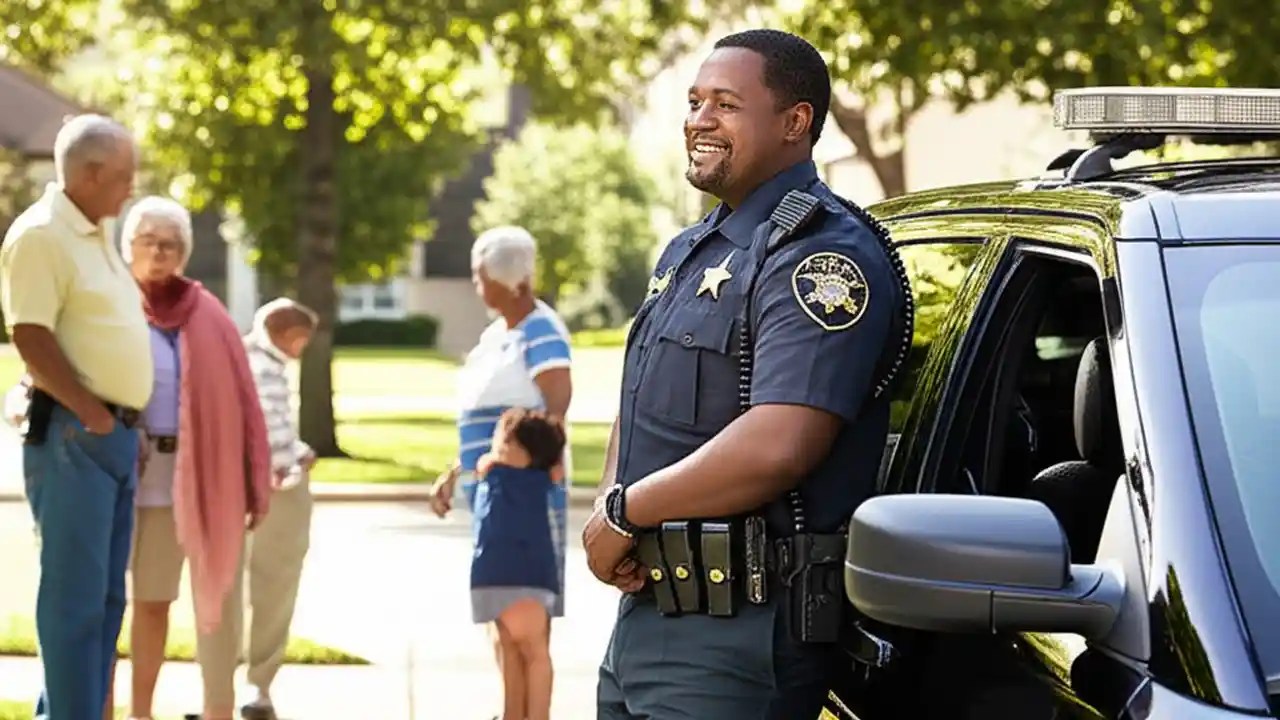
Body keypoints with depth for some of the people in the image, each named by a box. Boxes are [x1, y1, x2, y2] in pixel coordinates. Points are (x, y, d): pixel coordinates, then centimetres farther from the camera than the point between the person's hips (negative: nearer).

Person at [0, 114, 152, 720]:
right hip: (71, 436, -9)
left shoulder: (96, 234, 17)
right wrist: (92, 414, -18)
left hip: (114, 434, 9)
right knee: (77, 595, -7)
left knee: (105, 595, 13)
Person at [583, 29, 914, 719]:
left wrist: (626, 511, -16)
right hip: (642, 614, 9)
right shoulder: (689, 252, 18)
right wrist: (609, 502, 0)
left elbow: (776, 448, -26)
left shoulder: (822, 258, -15)